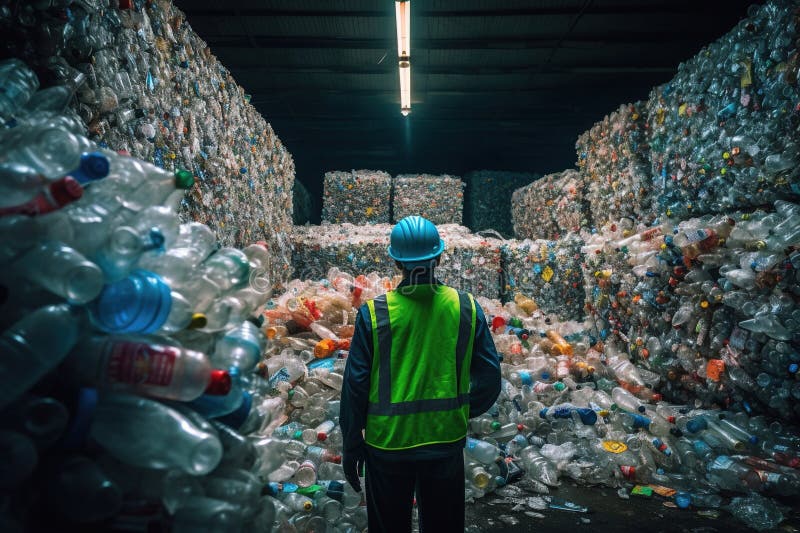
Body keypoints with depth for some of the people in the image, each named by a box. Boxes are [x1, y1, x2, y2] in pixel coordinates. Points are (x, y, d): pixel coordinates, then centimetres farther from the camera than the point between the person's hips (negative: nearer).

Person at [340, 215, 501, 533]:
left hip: (388, 445, -2)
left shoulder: (373, 313, -15)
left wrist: (351, 447, 3)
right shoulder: (466, 308, -10)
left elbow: (355, 386, -10)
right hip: (447, 440, 2)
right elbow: (489, 379, -4)